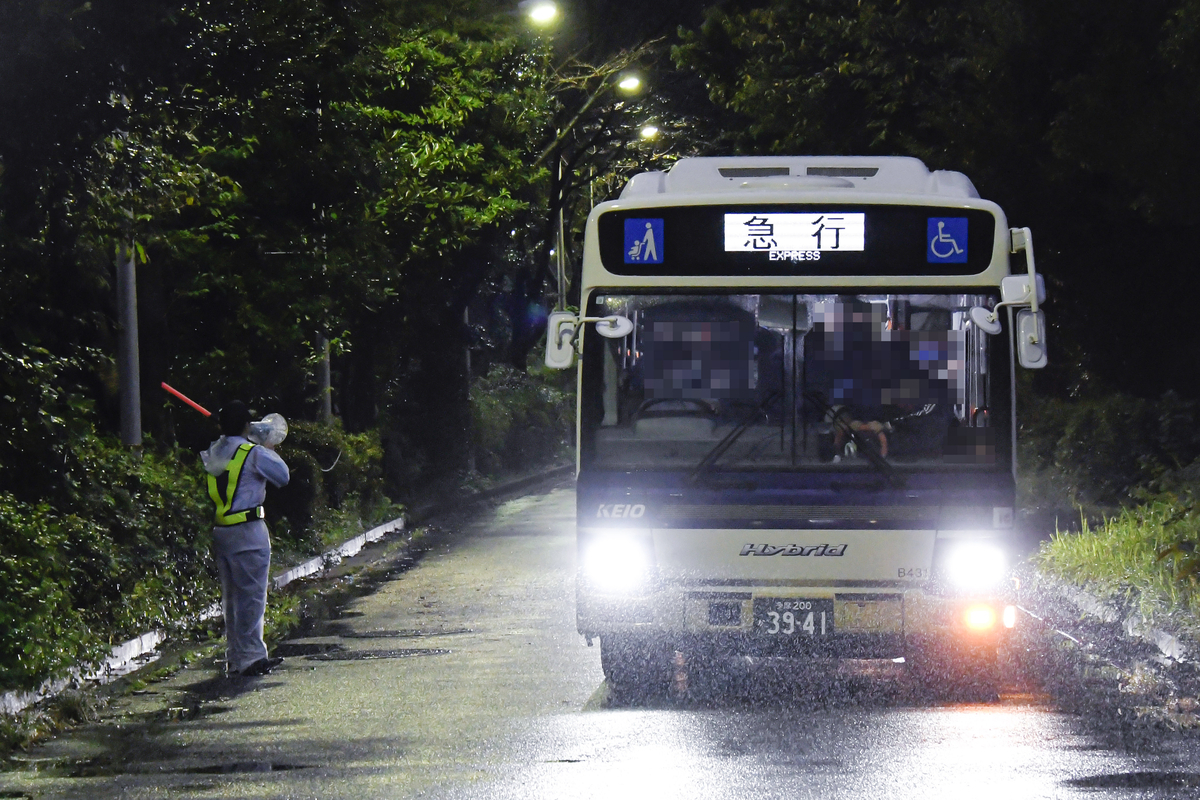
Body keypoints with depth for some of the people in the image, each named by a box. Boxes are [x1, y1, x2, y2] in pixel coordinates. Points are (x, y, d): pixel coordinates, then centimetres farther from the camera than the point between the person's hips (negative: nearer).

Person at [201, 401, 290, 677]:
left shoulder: (210, 453, 7)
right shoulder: (254, 454, -11)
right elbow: (283, 476, -1)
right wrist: (271, 452, 18)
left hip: (219, 530, 7)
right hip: (248, 530, -7)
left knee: (231, 597, 14)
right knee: (252, 596, -4)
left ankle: (234, 659, 18)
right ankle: (250, 657, -7)